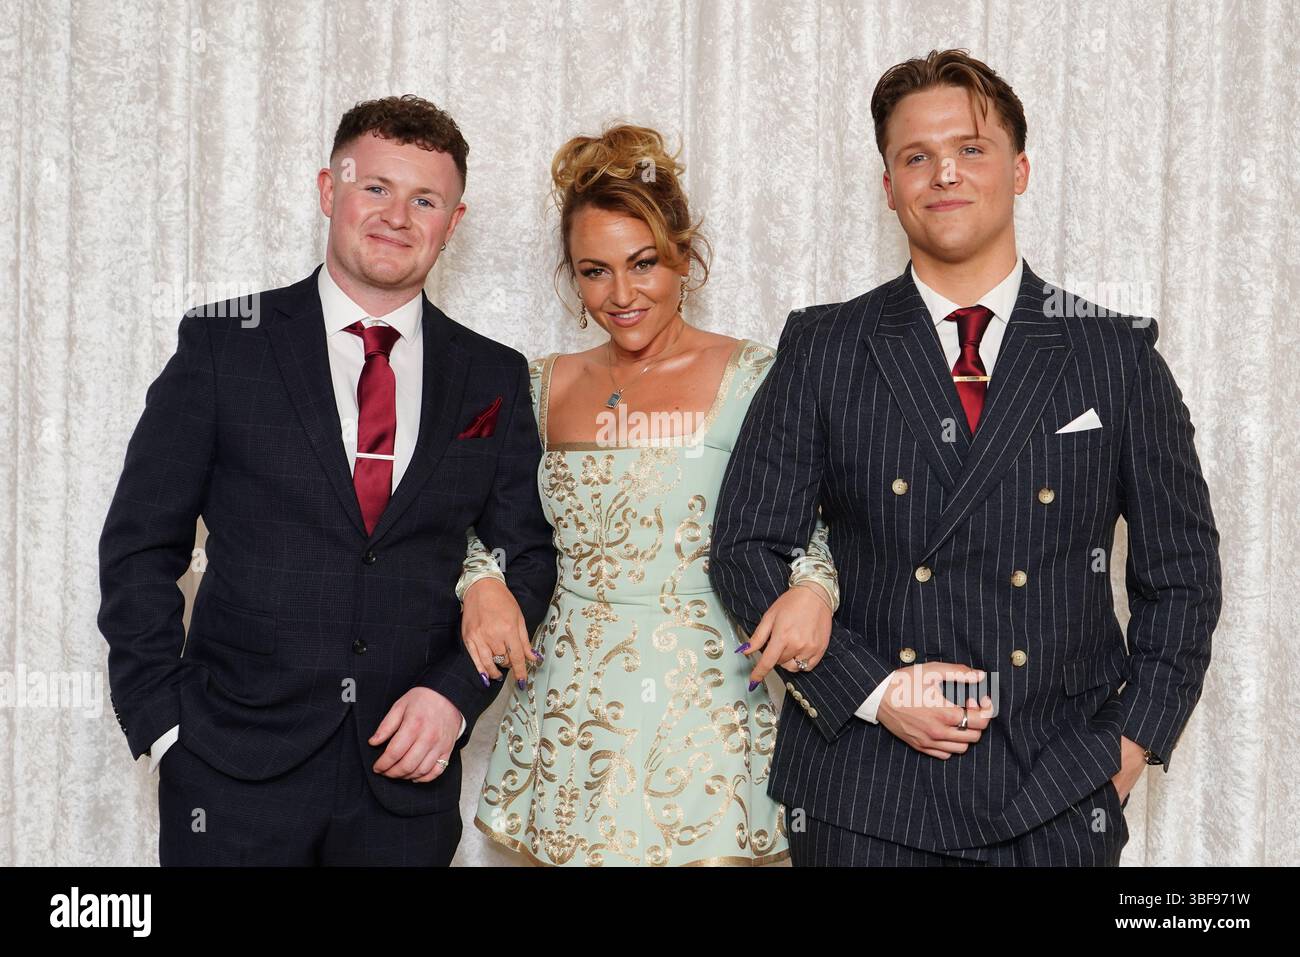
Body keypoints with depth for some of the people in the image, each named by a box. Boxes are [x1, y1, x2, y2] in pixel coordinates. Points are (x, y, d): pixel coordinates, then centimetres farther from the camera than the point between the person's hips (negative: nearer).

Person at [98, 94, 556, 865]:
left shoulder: (494, 378, 5)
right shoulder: (222, 345, -1)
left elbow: (526, 557, 8)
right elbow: (141, 546, 0)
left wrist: (457, 693, -4)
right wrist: (162, 721, -6)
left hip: (408, 773, 2)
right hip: (236, 771, -1)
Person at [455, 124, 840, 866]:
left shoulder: (753, 378, -3)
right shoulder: (547, 387, 8)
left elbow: (812, 518, -1)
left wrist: (813, 587, -20)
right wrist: (483, 583, -3)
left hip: (705, 701, -3)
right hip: (569, 702, 3)